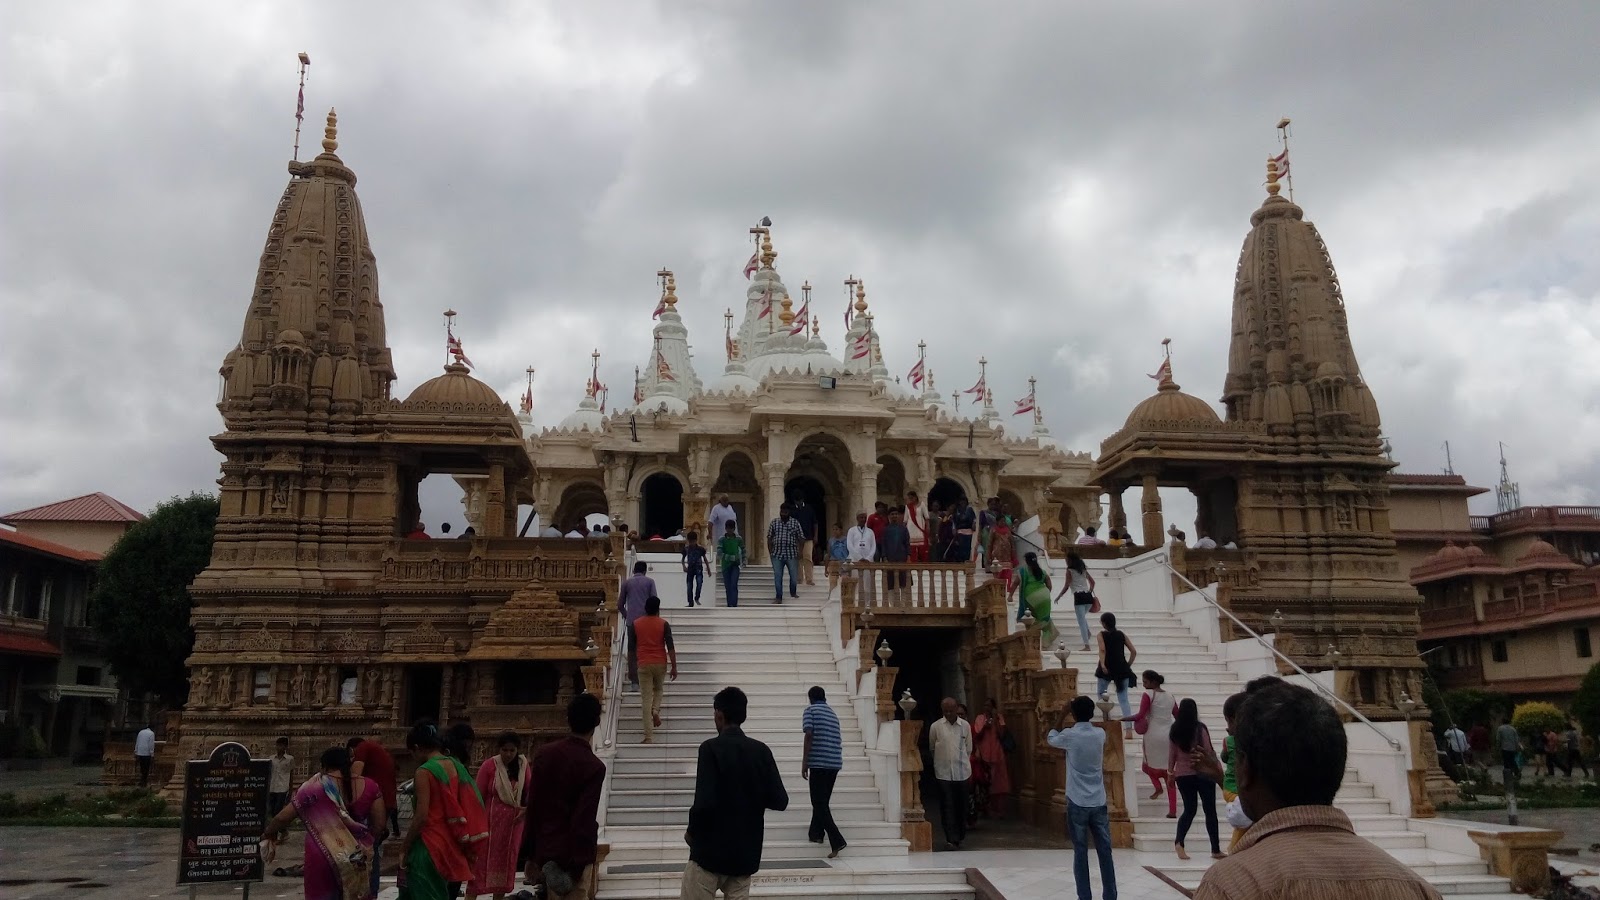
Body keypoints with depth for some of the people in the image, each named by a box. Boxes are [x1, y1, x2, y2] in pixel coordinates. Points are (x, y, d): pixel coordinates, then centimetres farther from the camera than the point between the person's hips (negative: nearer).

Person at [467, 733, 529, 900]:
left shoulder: (523, 764, 1)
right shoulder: (489, 765, -10)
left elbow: (528, 790, 11)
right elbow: (479, 795, -7)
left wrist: (526, 808, -6)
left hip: (513, 822, 4)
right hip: (491, 820, -4)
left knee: (506, 861, 11)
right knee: (481, 861, -4)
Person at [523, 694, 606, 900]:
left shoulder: (544, 754, 1)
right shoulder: (594, 767, -15)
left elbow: (532, 807, 4)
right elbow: (584, 820, -17)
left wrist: (530, 855, 10)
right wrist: (579, 865, -12)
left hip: (545, 852, 6)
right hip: (575, 855, -6)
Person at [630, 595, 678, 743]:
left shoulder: (635, 624, -1)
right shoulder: (663, 624, -5)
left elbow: (631, 645, 5)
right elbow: (670, 647, -8)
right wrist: (674, 667, -3)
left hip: (644, 664, 0)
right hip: (660, 663, 0)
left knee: (646, 698, 1)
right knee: (659, 689, 29)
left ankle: (649, 737, -3)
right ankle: (655, 710, 0)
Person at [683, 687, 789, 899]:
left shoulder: (711, 748, -13)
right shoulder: (761, 751, 1)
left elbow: (704, 802, -21)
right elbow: (779, 801, -1)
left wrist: (692, 831, -4)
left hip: (711, 850, -5)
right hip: (747, 852, 5)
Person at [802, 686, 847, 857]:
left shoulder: (810, 710, 1)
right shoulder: (832, 713, 20)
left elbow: (809, 735, -12)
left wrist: (804, 762, -11)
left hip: (819, 761, -6)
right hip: (835, 762, 7)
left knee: (819, 803, -3)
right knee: (823, 800, 21)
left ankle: (837, 840, -13)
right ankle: (816, 833, 27)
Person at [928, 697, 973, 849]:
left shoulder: (965, 726, 3)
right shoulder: (935, 726, -2)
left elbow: (968, 749, 13)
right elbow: (931, 747, 13)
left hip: (962, 772, 1)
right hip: (943, 772, -1)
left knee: (961, 806, 7)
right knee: (947, 807, -5)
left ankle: (960, 837, 21)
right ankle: (952, 839, -5)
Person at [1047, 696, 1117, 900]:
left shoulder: (1070, 735, -11)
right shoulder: (1100, 734, -1)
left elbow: (1050, 739, 10)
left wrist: (1062, 714, 10)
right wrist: (1084, 709, 20)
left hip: (1077, 803, -3)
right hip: (1099, 802, 3)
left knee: (1081, 852, 4)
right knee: (1105, 851, 8)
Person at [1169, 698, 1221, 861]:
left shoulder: (1175, 730, -2)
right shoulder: (1200, 729, -12)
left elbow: (1172, 753, 4)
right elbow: (1209, 752, -9)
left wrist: (1170, 771, 14)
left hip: (1182, 775, 4)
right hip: (1202, 774, -4)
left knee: (1189, 810, 13)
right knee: (1210, 811, 5)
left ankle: (1179, 842, -6)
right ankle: (1216, 850, 8)